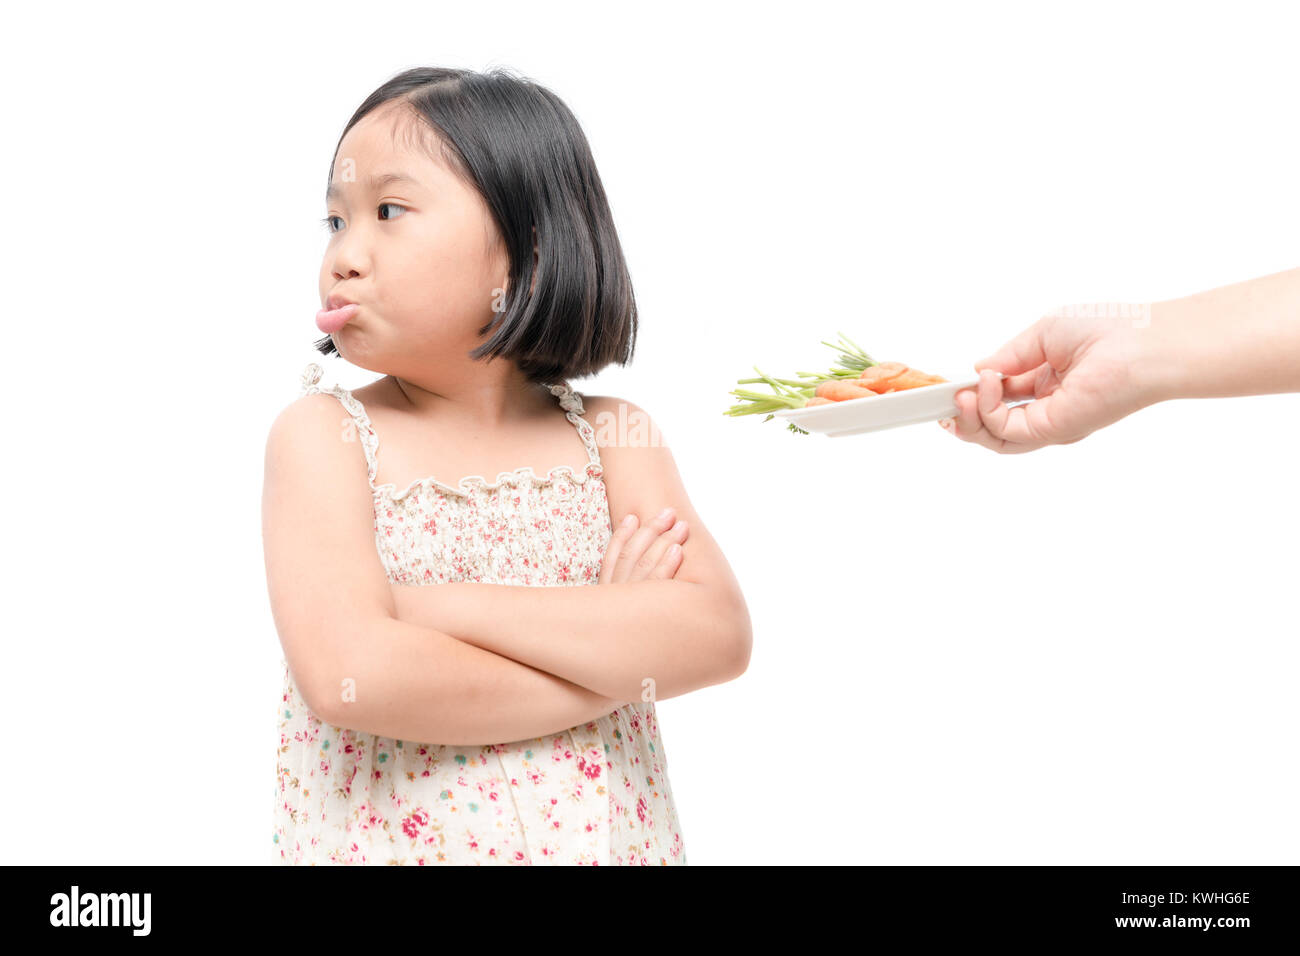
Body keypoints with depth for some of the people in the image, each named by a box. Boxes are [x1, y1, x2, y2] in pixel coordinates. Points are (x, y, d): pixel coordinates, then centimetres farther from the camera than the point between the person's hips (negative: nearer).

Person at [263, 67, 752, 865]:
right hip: (384, 843, -1)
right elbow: (348, 675, -25)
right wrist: (616, 657, -21)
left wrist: (440, 604, -23)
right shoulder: (325, 434, -12)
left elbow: (720, 636, -19)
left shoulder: (610, 435, -6)